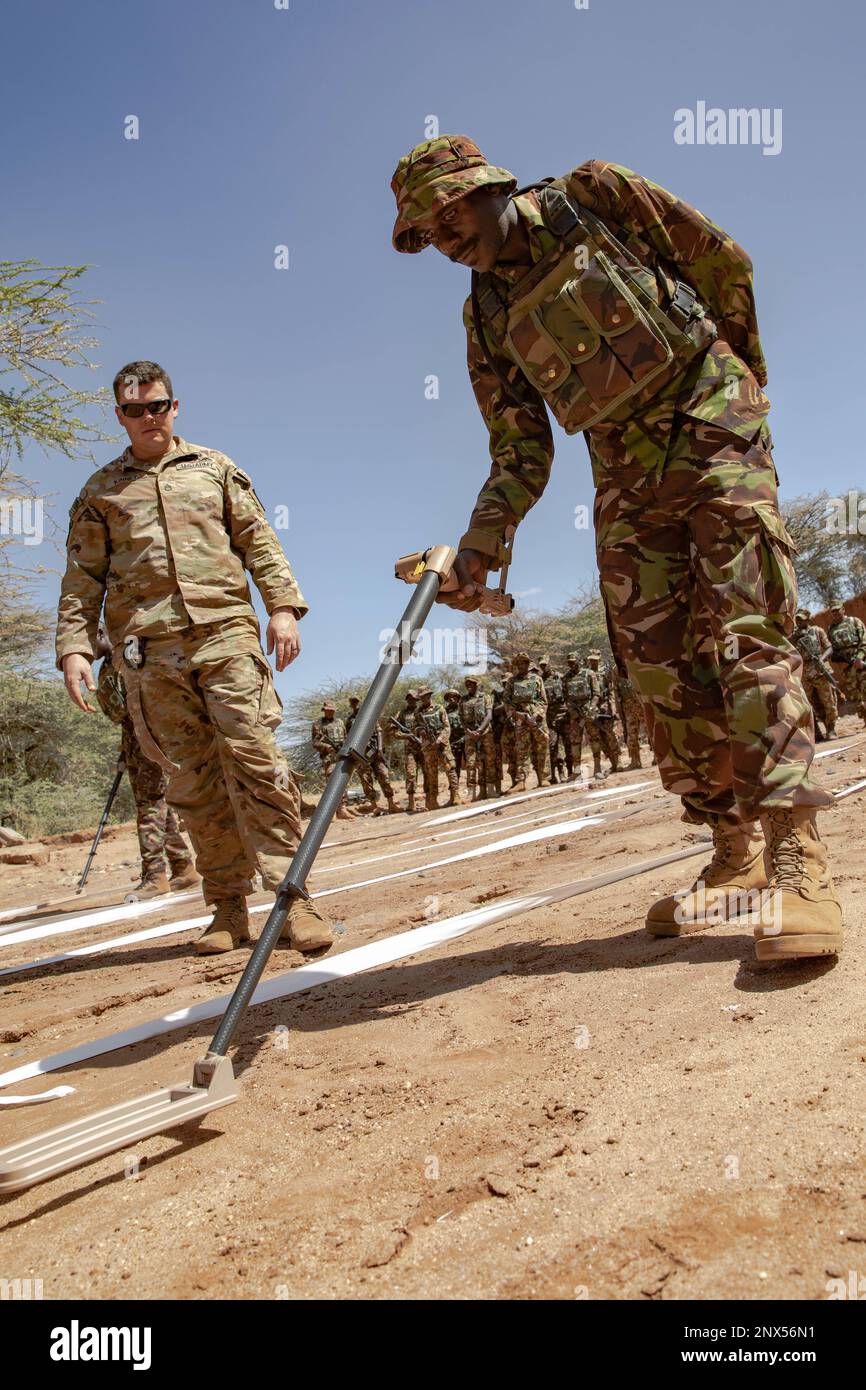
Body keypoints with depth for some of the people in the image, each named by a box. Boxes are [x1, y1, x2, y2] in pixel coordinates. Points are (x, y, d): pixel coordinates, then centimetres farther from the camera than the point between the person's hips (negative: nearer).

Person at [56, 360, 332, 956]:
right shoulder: (100, 491, 18)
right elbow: (82, 578, 14)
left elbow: (259, 542, 13)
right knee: (193, 779, 1)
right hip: (149, 654, 1)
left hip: (226, 634, -1)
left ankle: (292, 895, -8)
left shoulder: (215, 469, 17)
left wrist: (283, 606, 0)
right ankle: (229, 907, 7)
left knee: (254, 758, -11)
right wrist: (75, 645, 1)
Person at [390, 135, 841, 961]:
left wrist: (735, 365, 14)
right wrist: (481, 544, -7)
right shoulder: (487, 314, 12)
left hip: (710, 426, -5)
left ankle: (799, 860, -22)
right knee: (658, 662, -4)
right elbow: (520, 450, 7)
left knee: (747, 631, -17)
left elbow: (723, 260, 8)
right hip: (626, 474, 5)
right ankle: (736, 853, 5)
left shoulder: (591, 198, 2)